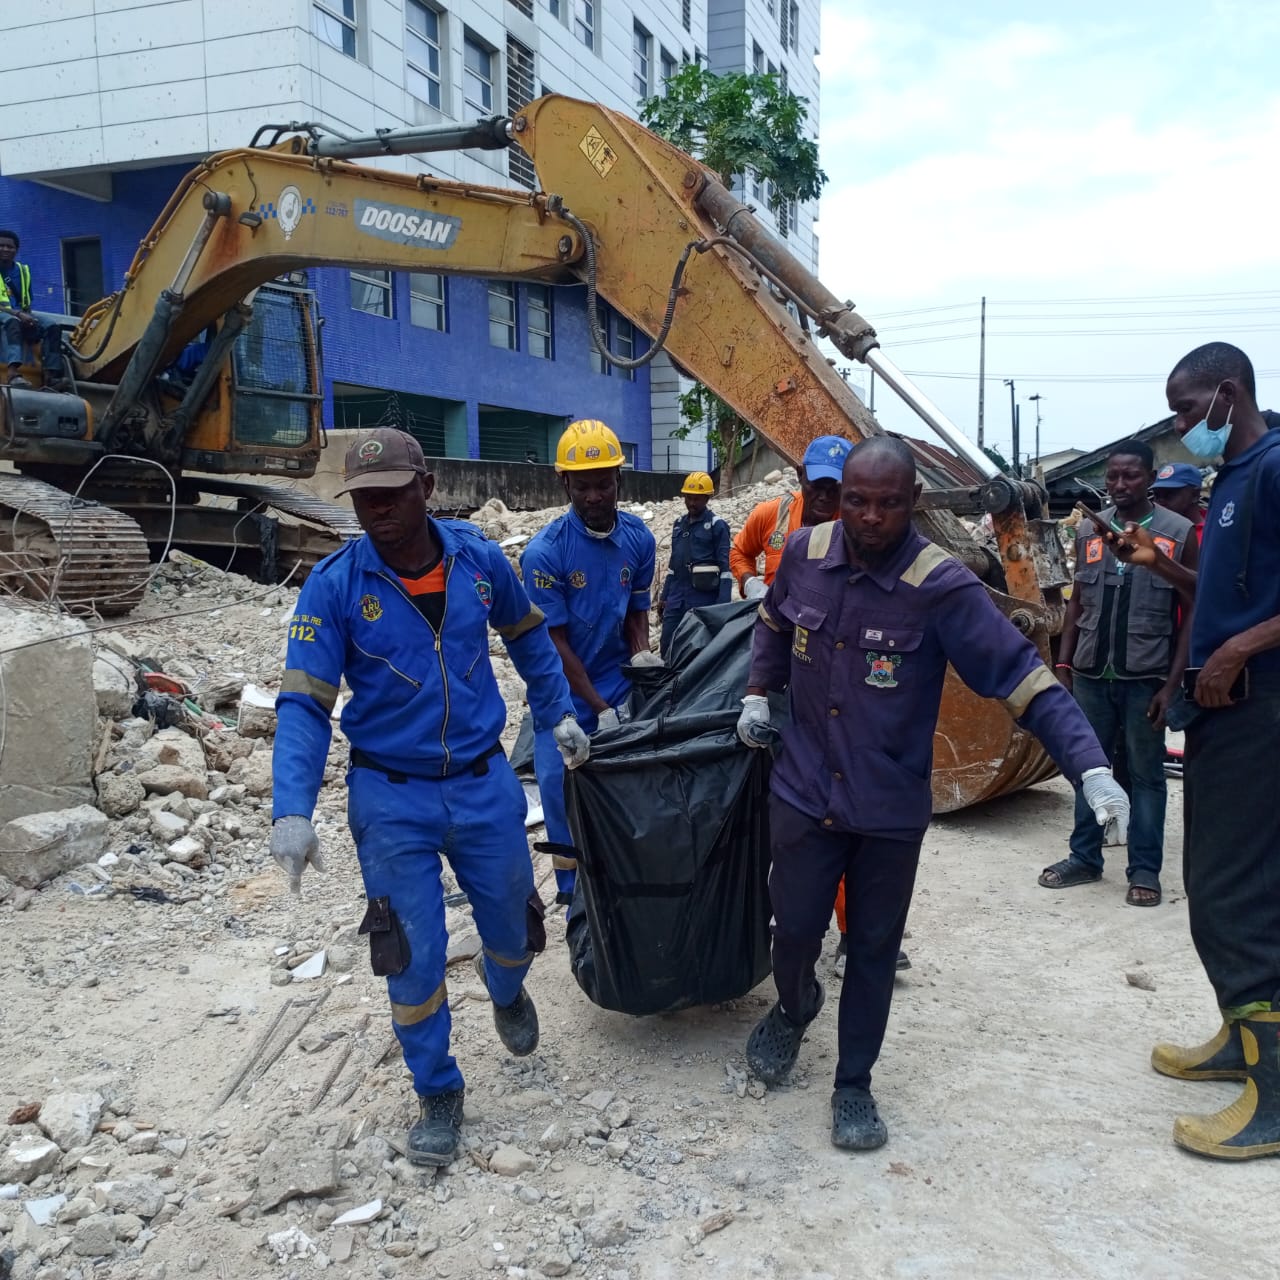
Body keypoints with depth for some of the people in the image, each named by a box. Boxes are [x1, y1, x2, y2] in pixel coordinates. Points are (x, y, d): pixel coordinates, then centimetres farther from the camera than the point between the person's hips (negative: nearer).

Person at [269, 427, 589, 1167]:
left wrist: (559, 715, 14)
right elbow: (304, 703, -16)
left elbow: (527, 635, 12)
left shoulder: (479, 557, -7)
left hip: (483, 783, 2)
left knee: (511, 924, 17)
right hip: (391, 797, -2)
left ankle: (507, 994, 54)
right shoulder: (335, 585, -14)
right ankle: (439, 1095, 28)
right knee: (416, 958, 4)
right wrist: (293, 811, -27)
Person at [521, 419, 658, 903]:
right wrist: (601, 709, -16)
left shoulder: (638, 538, -4)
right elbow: (555, 643, -15)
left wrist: (641, 655, -9)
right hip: (565, 697, -3)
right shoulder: (545, 551, -17)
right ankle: (572, 893, 19)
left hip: (622, 689, 3)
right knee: (562, 787, 1)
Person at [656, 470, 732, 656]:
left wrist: (723, 604, -16)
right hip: (676, 598, 6)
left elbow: (725, 567, -10)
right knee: (666, 649, 6)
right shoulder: (679, 524, 14)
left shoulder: (717, 525, -6)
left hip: (704, 599, -6)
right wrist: (664, 596, 18)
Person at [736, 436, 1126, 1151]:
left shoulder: (943, 587, -19)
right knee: (795, 932, 9)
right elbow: (775, 622, 17)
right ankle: (795, 1010, 44)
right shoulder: (807, 553, -6)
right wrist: (759, 694, 10)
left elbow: (1023, 676, -22)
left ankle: (854, 1084, 32)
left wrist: (1091, 768, -30)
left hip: (892, 808, -2)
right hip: (804, 791, 2)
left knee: (874, 952, 12)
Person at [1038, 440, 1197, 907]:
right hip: (1091, 674, 3)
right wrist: (1063, 665, 7)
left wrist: (1172, 683, -9)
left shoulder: (1180, 533, -4)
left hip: (1145, 678, -3)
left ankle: (1144, 870, 16)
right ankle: (1084, 858, 24)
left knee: (1145, 774, 6)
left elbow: (1191, 615, -3)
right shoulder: (1088, 530, 6)